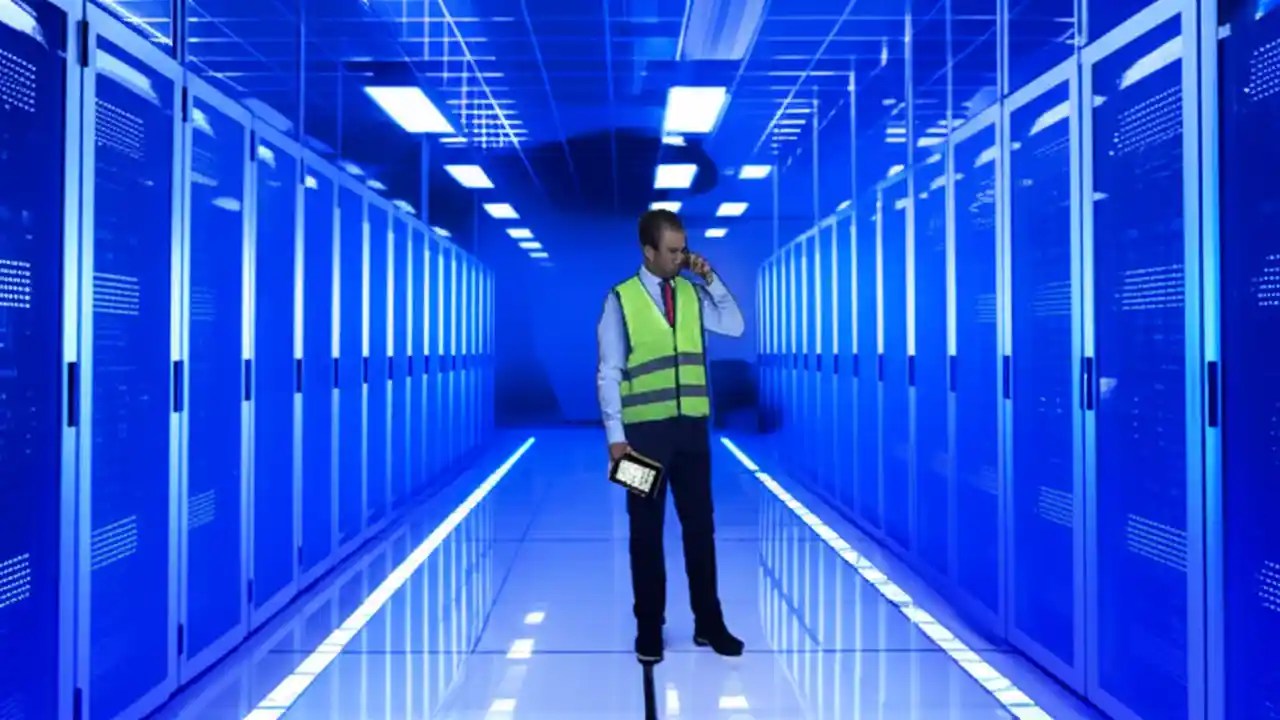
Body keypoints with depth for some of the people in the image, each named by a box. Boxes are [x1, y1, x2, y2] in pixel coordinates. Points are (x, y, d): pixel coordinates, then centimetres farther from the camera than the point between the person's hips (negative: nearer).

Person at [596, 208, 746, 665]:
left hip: (691, 427, 4)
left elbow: (734, 327, -2)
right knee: (647, 530, 7)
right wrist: (616, 434, -11)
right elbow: (609, 373, -6)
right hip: (644, 429, -3)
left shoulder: (693, 292, 7)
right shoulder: (621, 299, -5)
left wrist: (711, 279, -5)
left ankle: (709, 623, 23)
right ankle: (649, 629, 20)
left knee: (700, 526, 10)